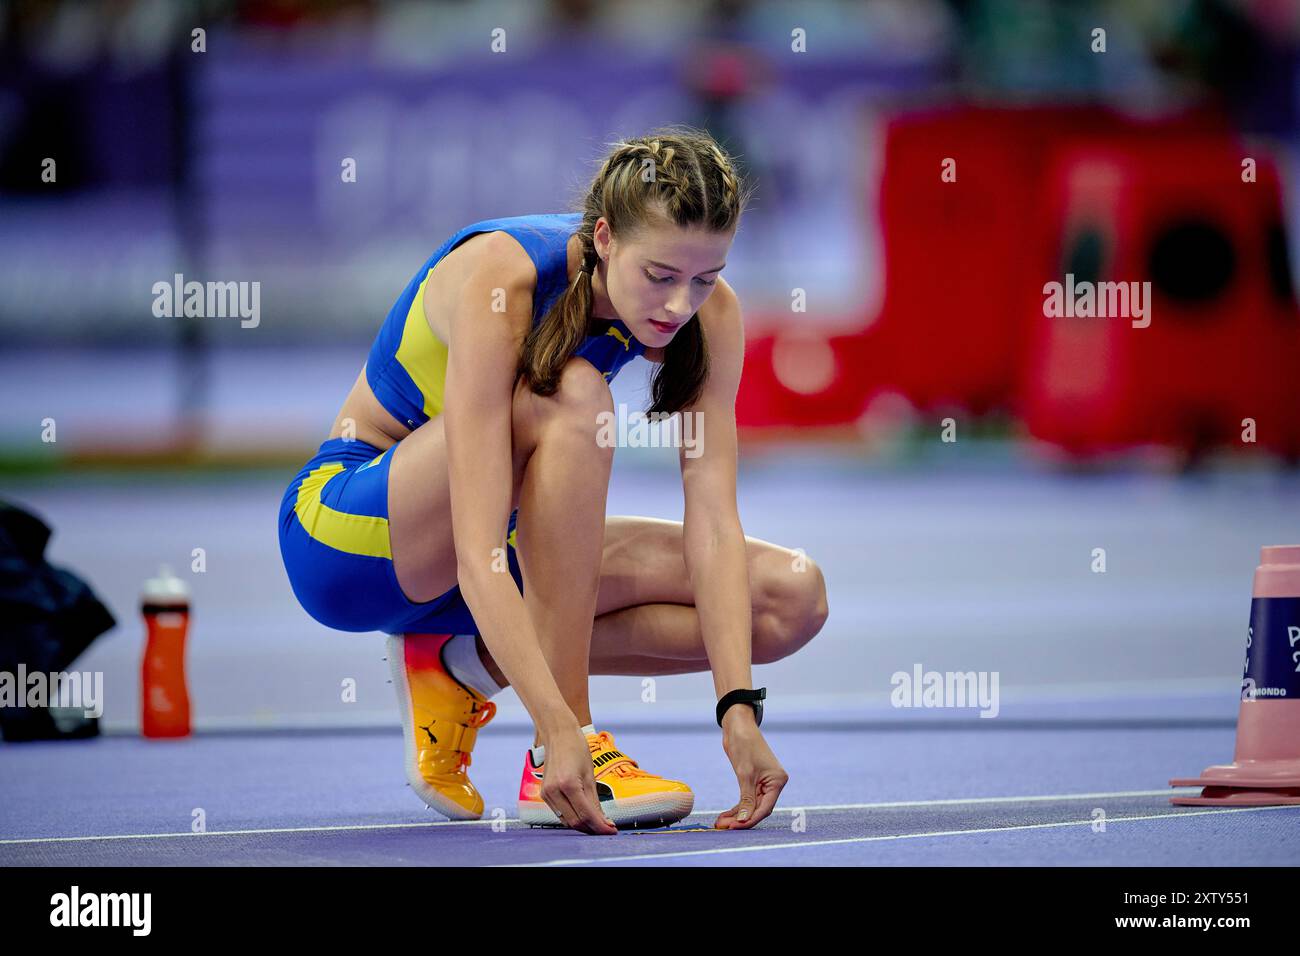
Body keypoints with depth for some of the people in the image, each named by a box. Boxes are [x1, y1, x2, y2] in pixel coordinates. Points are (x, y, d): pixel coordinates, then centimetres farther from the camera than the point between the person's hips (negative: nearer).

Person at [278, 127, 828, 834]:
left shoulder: (708, 312, -14)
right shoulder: (501, 281, -31)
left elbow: (713, 521, -20)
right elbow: (478, 558, -38)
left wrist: (739, 711, -33)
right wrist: (561, 730, -47)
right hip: (346, 533, -6)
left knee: (790, 597, -12)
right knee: (571, 397, -35)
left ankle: (465, 666, -4)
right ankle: (552, 769, -31)